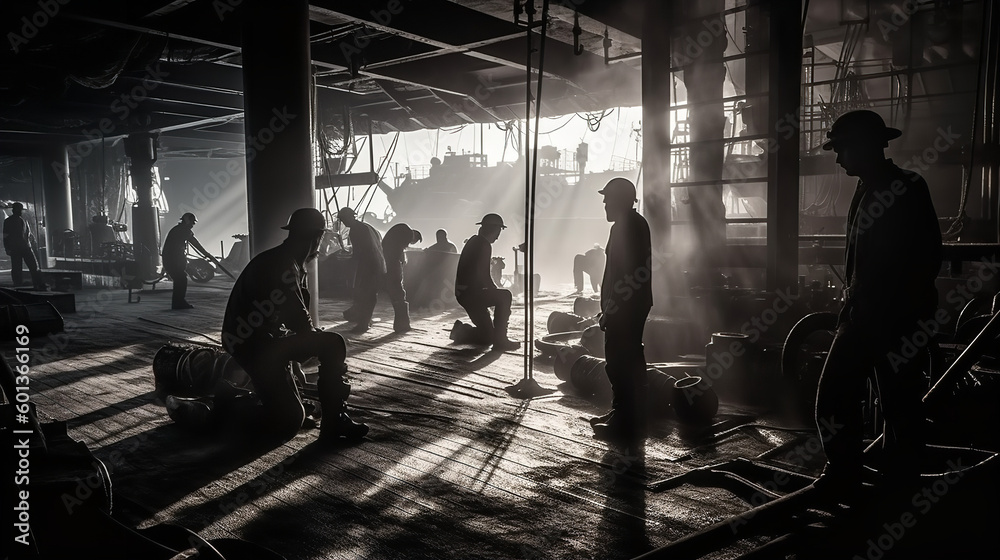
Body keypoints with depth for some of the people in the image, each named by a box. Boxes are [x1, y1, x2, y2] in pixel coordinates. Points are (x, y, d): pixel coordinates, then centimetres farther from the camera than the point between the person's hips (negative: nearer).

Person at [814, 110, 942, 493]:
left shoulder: (907, 190, -9)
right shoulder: (866, 192, 16)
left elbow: (926, 258, -15)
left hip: (898, 320, -8)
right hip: (862, 315, 8)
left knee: (899, 408, -1)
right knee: (833, 397, 7)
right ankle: (843, 475, 19)